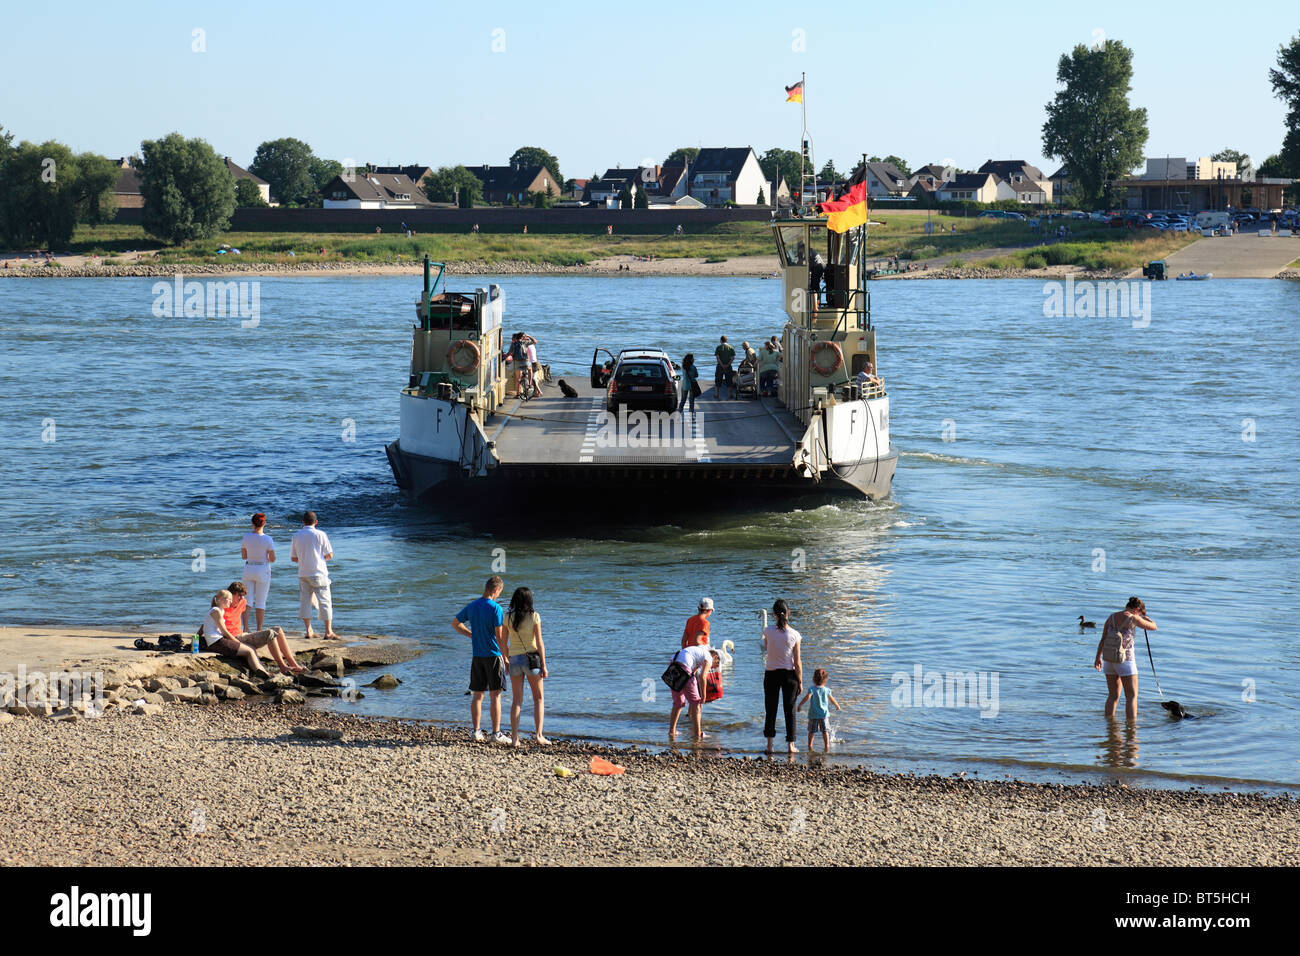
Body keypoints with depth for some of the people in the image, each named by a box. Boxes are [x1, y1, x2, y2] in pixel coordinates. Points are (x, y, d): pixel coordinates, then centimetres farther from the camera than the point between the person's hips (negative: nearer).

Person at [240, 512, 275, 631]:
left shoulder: (246, 537, -3)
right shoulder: (267, 539, -12)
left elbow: (243, 556, 5)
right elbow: (272, 559, -8)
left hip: (248, 569, 2)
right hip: (263, 571, -2)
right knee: (260, 603, 4)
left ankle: (245, 628, -4)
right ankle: (259, 630, 6)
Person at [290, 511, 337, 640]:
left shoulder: (296, 536, 4)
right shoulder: (320, 535, -6)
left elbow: (293, 558, 7)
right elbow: (330, 555, -4)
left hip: (303, 574, 3)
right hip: (318, 573, -3)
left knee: (304, 602, 10)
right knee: (325, 602, 0)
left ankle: (308, 630, 8)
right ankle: (328, 631, -2)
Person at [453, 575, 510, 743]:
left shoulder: (471, 606, 6)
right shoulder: (495, 608, -13)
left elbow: (455, 623, 18)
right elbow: (500, 636, -15)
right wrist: (506, 658, -7)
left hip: (477, 656, 5)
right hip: (493, 655, -5)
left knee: (477, 695, 10)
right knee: (495, 695, 0)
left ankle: (477, 732, 11)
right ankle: (496, 734, 0)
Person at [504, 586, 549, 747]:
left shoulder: (508, 617, -1)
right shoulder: (534, 616, -8)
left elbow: (503, 643, 1)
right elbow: (539, 642, -9)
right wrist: (544, 666, -5)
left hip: (514, 659, 2)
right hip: (532, 658, -2)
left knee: (517, 701, 8)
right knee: (538, 699, 11)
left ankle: (514, 738, 1)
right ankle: (539, 735, 3)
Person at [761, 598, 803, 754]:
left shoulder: (768, 631, -11)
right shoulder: (794, 635, -11)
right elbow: (797, 662, -6)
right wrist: (800, 682, 1)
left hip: (771, 674, 0)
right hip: (789, 674, 0)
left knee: (770, 710, 9)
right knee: (789, 711, 9)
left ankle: (770, 745, 5)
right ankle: (790, 745, 9)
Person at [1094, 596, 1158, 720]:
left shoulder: (1112, 617, 6)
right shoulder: (1132, 619, -11)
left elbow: (1102, 640, 8)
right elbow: (1153, 626, 2)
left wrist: (1098, 657, 16)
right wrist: (1143, 616, 17)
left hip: (1109, 659, 6)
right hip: (1125, 660, -6)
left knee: (1113, 696, 14)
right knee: (1132, 696, 1)